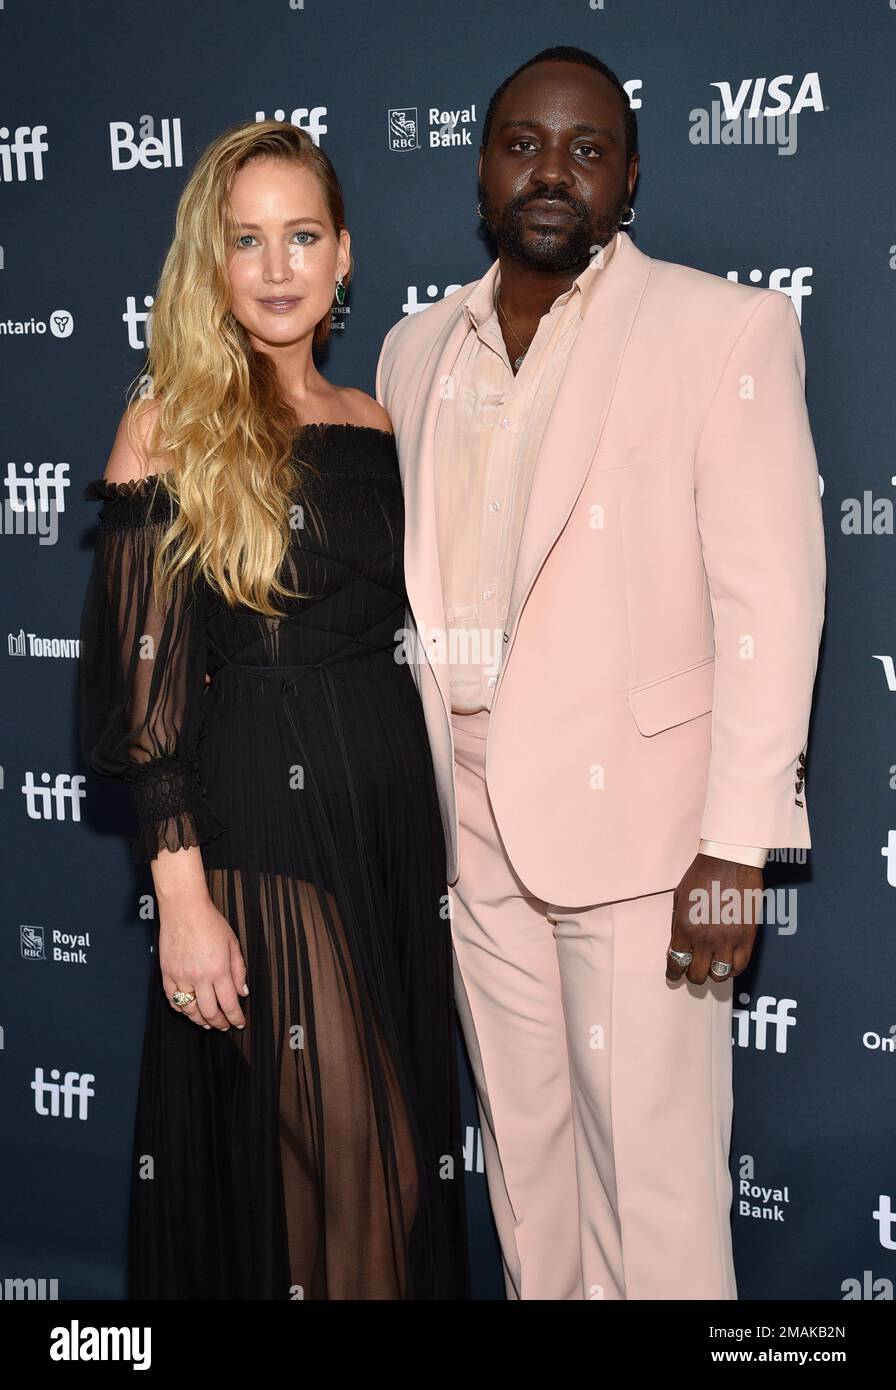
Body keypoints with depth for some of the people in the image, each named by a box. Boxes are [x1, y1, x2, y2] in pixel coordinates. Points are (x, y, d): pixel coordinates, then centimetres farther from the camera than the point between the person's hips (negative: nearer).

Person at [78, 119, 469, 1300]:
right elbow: (147, 686, -9)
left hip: (392, 809, 5)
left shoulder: (376, 428, 8)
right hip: (253, 821, -5)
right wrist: (182, 895, -14)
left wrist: (437, 828, 9)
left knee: (400, 1145, 14)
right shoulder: (170, 431, -6)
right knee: (287, 1140, 4)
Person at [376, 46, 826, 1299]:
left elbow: (770, 601, -11)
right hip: (474, 823, 5)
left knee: (655, 1170, 3)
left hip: (635, 819, -5)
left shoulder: (725, 328, -7)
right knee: (523, 1147, 17)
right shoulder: (415, 349, 10)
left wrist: (738, 848, -15)